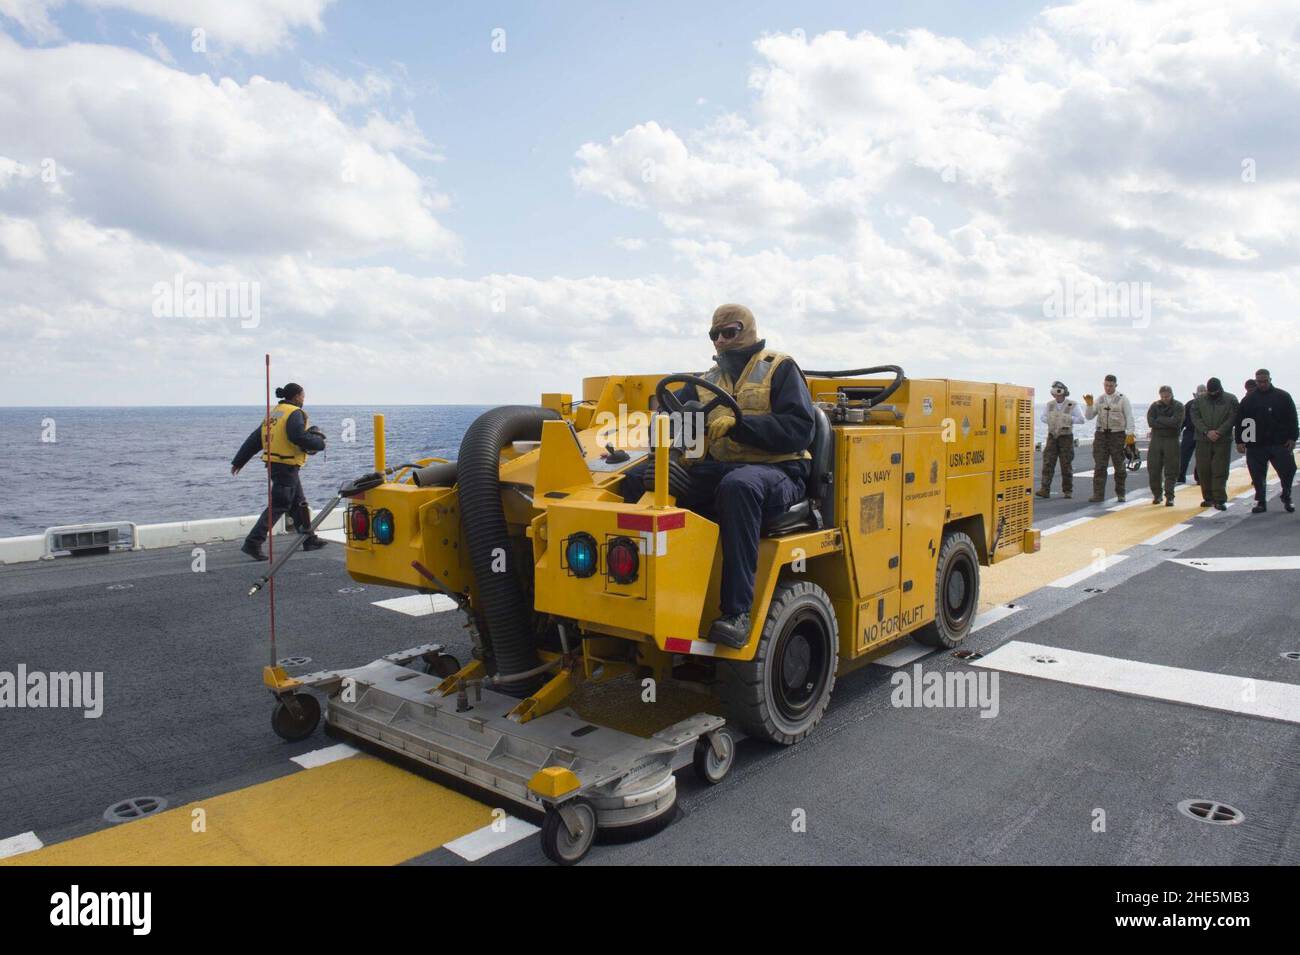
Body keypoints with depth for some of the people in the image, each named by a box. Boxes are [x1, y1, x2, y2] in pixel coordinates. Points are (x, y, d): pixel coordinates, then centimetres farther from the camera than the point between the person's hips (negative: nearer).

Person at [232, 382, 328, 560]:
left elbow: (254, 439, 17)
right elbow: (299, 437, -26)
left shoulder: (274, 413, 16)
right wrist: (319, 443, -9)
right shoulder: (294, 413, -10)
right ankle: (253, 543, -11)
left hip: (274, 465, 10)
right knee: (278, 506, -7)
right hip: (287, 466, -10)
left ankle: (309, 540, 26)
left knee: (299, 504, 17)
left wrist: (239, 461, 19)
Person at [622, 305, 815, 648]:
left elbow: (800, 430, -8)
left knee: (738, 485, -42)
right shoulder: (706, 381, 23)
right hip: (716, 471, 5)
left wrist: (738, 424, -18)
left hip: (775, 473, -5)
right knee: (637, 477, -13)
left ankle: (737, 612, -41)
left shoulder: (780, 369, 6)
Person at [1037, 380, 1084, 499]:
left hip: (1066, 437, -2)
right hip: (1052, 436, 3)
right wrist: (1052, 420, -3)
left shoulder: (1072, 405, -7)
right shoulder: (1049, 405, 3)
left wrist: (1067, 419, -17)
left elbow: (1081, 419, -10)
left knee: (1066, 465, 2)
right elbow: (1043, 418, 16)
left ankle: (1067, 491, 14)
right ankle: (1045, 490, -11)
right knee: (1048, 463, -8)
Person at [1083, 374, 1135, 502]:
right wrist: (1089, 405, -10)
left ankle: (1120, 494, 16)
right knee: (1099, 466, -4)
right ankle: (1098, 494, -4)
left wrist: (1130, 434, -16)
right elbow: (1089, 417, 7)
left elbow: (1129, 417, -6)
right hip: (1101, 434, 3)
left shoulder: (1122, 399, -2)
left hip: (1117, 435, -3)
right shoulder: (1099, 400, 9)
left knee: (1119, 466, 4)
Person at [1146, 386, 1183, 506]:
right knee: (1153, 469, 3)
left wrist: (1159, 419, -8)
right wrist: (1168, 423, -12)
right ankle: (1157, 495, 16)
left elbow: (1176, 422, -16)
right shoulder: (1155, 405, 6)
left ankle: (1169, 497, 0)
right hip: (1156, 439, 2)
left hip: (1171, 440, -2)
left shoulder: (1178, 406, 0)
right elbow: (1150, 422, -9)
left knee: (1171, 471, -3)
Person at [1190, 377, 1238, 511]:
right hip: (1203, 440, 2)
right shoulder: (1199, 400, 8)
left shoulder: (1231, 399, 4)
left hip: (1223, 441, -2)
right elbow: (1195, 418, 0)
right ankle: (1208, 498, 15)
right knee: (1203, 470, 4)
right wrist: (1207, 431, -13)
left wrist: (1219, 432, -15)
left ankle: (1220, 500, -2)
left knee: (1220, 471, -5)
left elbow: (1232, 418, -4)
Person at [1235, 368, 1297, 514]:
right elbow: (1240, 422, 6)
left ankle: (1287, 498, 22)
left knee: (1287, 471, 1)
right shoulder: (1248, 400, 7)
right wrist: (1240, 441, -1)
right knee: (1258, 475, 3)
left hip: (1280, 444, 0)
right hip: (1256, 446, 0)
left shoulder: (1283, 397, 6)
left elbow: (1292, 419, 5)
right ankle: (1261, 502, 14)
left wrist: (1292, 438, -3)